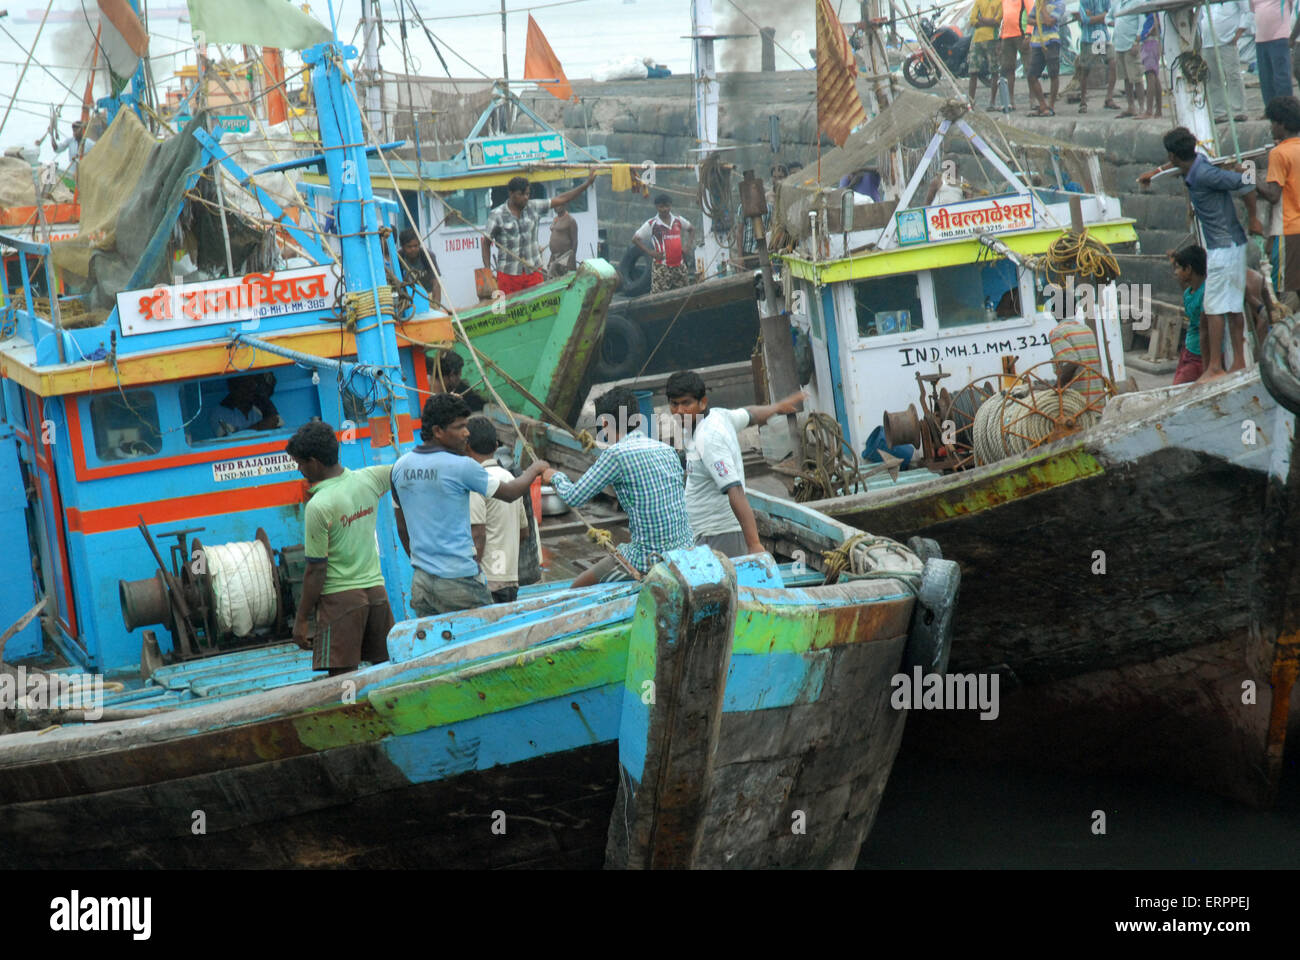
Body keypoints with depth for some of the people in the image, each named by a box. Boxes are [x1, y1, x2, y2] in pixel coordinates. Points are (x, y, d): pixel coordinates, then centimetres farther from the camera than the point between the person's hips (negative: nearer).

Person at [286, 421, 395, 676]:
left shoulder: (318, 507, -16)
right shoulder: (369, 479, -1)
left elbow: (316, 571, -13)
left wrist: (301, 619, -6)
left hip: (340, 597, -6)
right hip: (376, 588, 7)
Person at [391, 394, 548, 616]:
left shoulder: (400, 466, 7)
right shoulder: (460, 467, -13)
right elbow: (510, 493, 0)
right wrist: (535, 469, 18)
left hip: (421, 580, 6)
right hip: (458, 581, -6)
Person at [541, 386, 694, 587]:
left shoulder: (616, 453, -12)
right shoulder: (667, 450, 9)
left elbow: (574, 497, -6)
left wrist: (555, 477, 17)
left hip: (650, 560, -7)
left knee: (578, 589, 8)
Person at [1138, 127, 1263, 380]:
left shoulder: (1204, 174, -21)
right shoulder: (1195, 164, 8)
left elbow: (1245, 184, -22)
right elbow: (1179, 163, 34)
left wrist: (1253, 219, -12)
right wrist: (1156, 171, 49)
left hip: (1223, 247, -9)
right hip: (1233, 245, 9)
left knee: (1214, 307, -6)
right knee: (1233, 306, 11)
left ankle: (1215, 367, -3)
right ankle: (1239, 363, 14)